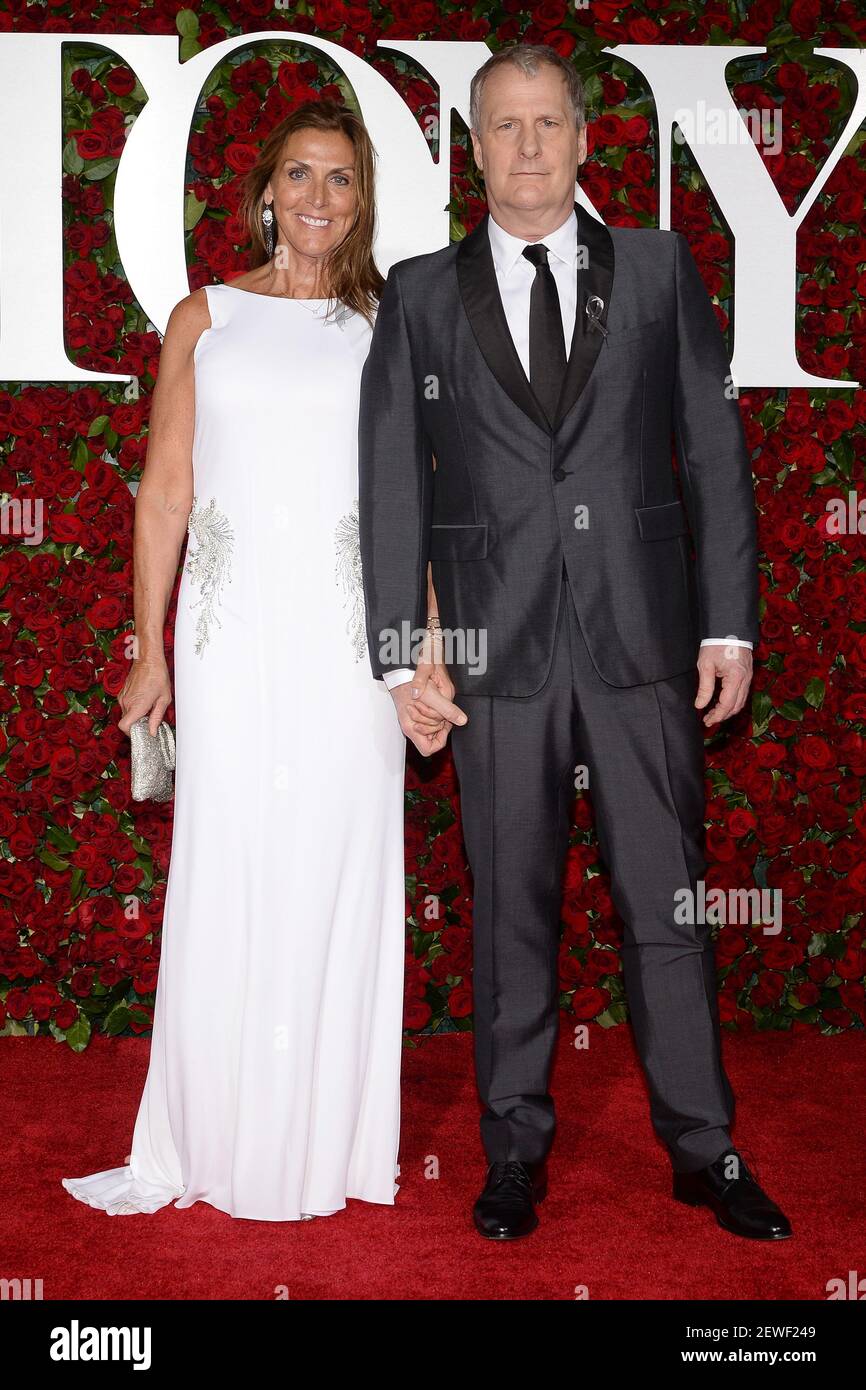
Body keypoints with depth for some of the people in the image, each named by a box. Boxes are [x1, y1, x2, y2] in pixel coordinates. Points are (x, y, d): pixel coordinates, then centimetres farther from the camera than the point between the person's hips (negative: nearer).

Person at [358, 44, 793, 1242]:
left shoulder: (659, 269, 8)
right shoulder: (422, 295, 7)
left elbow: (714, 449, 6)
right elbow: (392, 481, 4)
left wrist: (729, 624, 0)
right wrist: (400, 653, -2)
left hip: (643, 640, 0)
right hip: (498, 647, 0)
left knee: (668, 900, 6)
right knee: (510, 910, 8)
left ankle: (704, 1148, 20)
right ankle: (516, 1150, 22)